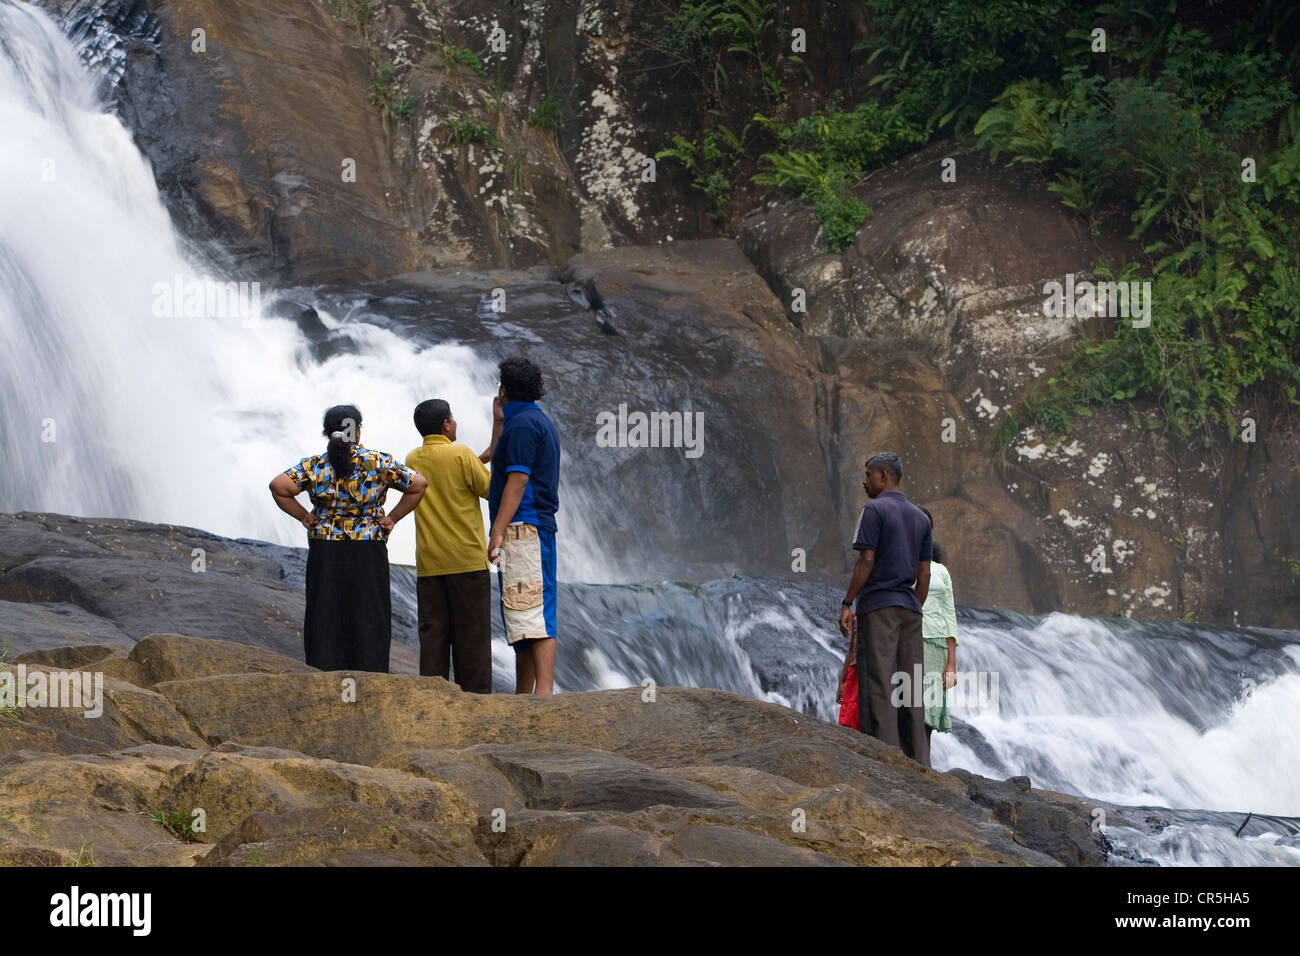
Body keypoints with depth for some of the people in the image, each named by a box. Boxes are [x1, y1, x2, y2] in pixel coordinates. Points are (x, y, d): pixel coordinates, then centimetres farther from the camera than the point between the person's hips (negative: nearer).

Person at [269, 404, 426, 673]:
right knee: (368, 620, 5)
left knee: (325, 620, 6)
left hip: (325, 554, 1)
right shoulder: (379, 463, -1)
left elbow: (279, 486, -12)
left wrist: (303, 516, -1)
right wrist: (393, 517, 2)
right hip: (369, 555, -1)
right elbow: (418, 485, -3)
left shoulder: (314, 466, -1)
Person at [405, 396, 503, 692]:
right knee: (472, 634, 0)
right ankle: (476, 698, 1)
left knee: (433, 634, 4)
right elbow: (490, 489, -1)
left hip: (428, 565, 4)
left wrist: (484, 456, 18)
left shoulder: (413, 460, 8)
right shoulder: (461, 454, -9)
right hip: (467, 560, -4)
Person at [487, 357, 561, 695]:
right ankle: (523, 696, 11)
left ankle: (544, 689, -23)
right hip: (538, 528, 11)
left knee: (530, 611, -16)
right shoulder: (543, 423, 22)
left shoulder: (522, 424, -9)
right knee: (523, 615, 10)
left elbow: (518, 480, -17)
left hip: (522, 528, -11)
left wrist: (498, 532, -20)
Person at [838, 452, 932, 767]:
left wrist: (847, 604, -8)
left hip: (878, 606, -7)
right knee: (910, 684, 7)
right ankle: (918, 762, 5)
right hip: (910, 607, 7)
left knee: (878, 684, -8)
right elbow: (924, 572, 14)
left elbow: (866, 560, -12)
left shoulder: (875, 509, -6)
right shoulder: (920, 517, 15)